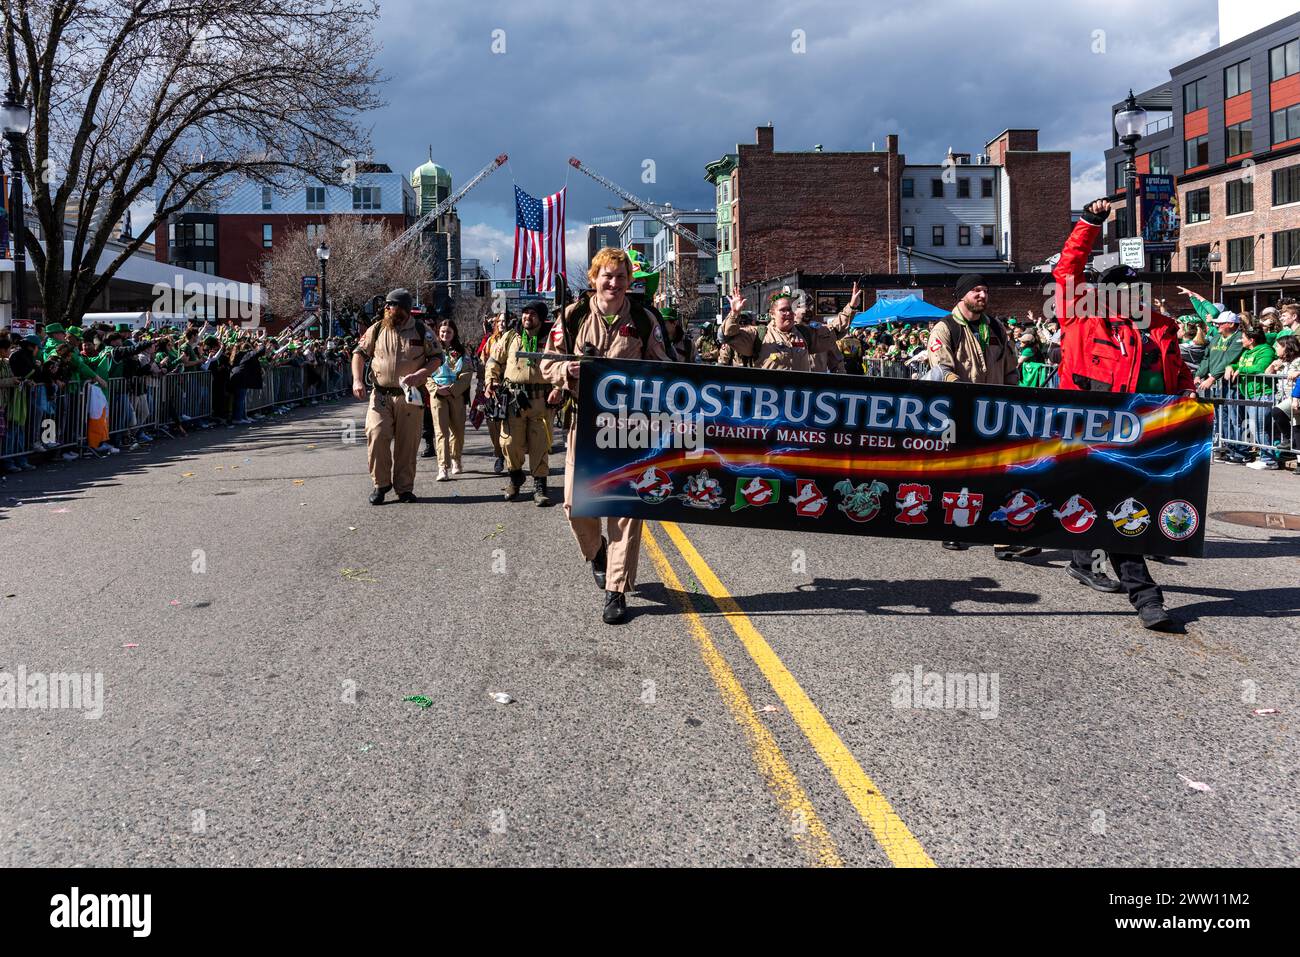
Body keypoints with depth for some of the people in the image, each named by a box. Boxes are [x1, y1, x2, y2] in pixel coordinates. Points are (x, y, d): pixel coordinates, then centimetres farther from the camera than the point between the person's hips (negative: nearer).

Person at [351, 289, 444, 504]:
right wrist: (357, 380, -3)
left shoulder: (421, 331, 2)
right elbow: (359, 353, 11)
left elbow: (437, 357, 3)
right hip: (381, 396, 1)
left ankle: (404, 488, 17)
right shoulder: (377, 329, 6)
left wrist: (419, 375, -13)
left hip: (409, 397, 0)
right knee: (376, 436, -15)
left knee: (407, 443, 4)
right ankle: (380, 484, 1)